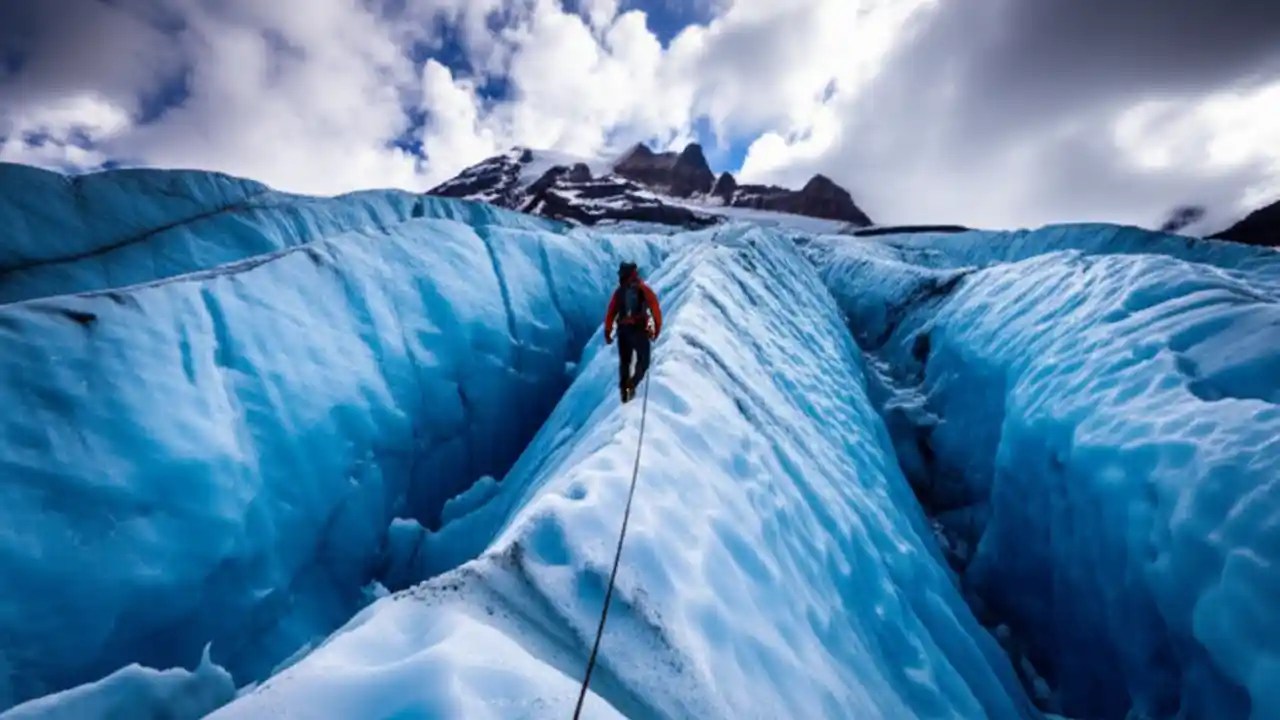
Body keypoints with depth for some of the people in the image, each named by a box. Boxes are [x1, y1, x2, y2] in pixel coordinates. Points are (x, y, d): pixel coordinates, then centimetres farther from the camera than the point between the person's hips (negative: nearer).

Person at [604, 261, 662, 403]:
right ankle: (632, 384, -14)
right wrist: (657, 329, 2)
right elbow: (656, 310, -5)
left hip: (623, 330, 3)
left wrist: (608, 332, 9)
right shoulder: (644, 290, 1)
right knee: (643, 361, 8)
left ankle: (623, 389, 14)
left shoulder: (619, 291, 7)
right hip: (640, 330, -3)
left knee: (624, 361, 18)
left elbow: (610, 312, 4)